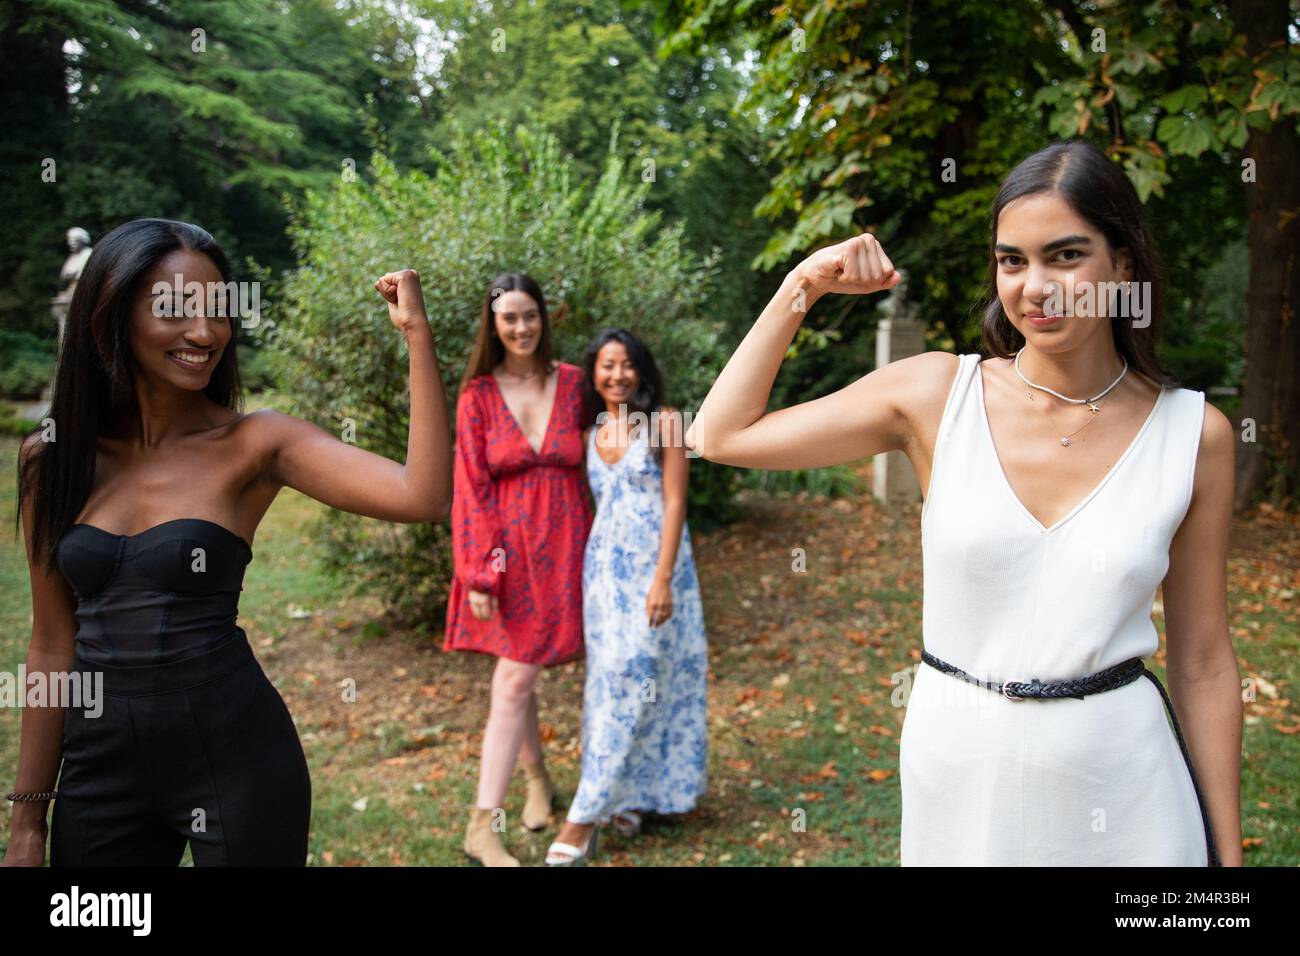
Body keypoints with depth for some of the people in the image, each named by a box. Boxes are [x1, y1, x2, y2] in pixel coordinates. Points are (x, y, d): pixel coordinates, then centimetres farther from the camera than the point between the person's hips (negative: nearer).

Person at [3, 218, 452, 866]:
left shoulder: (256, 444, -8)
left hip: (235, 757, -3)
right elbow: (53, 645, 7)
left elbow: (424, 497, -23)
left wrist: (417, 331, -24)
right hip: (96, 765, 4)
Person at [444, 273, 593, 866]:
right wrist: (479, 574, -9)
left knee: (516, 677, 6)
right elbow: (471, 489, -4)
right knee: (515, 680, 0)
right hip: (508, 550, -1)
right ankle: (492, 817, 14)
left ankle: (485, 823, 21)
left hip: (564, 547, 1)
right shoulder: (478, 395, -1)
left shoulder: (573, 383, 3)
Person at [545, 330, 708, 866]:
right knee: (611, 683, 7)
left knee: (631, 681, -5)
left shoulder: (664, 422, -4)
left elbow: (675, 503, -9)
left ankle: (585, 819, -1)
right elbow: (592, 503, 13)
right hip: (603, 566, 5)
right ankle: (627, 796, 22)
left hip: (653, 564, -5)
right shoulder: (590, 432, 10)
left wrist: (663, 578, -17)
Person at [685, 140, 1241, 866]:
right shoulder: (935, 394, -8)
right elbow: (722, 436, -6)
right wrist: (802, 288, -9)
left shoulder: (1196, 435, -7)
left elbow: (1204, 662, 0)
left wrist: (1227, 850, 4)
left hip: (1119, 788, 0)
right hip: (954, 768, 1)